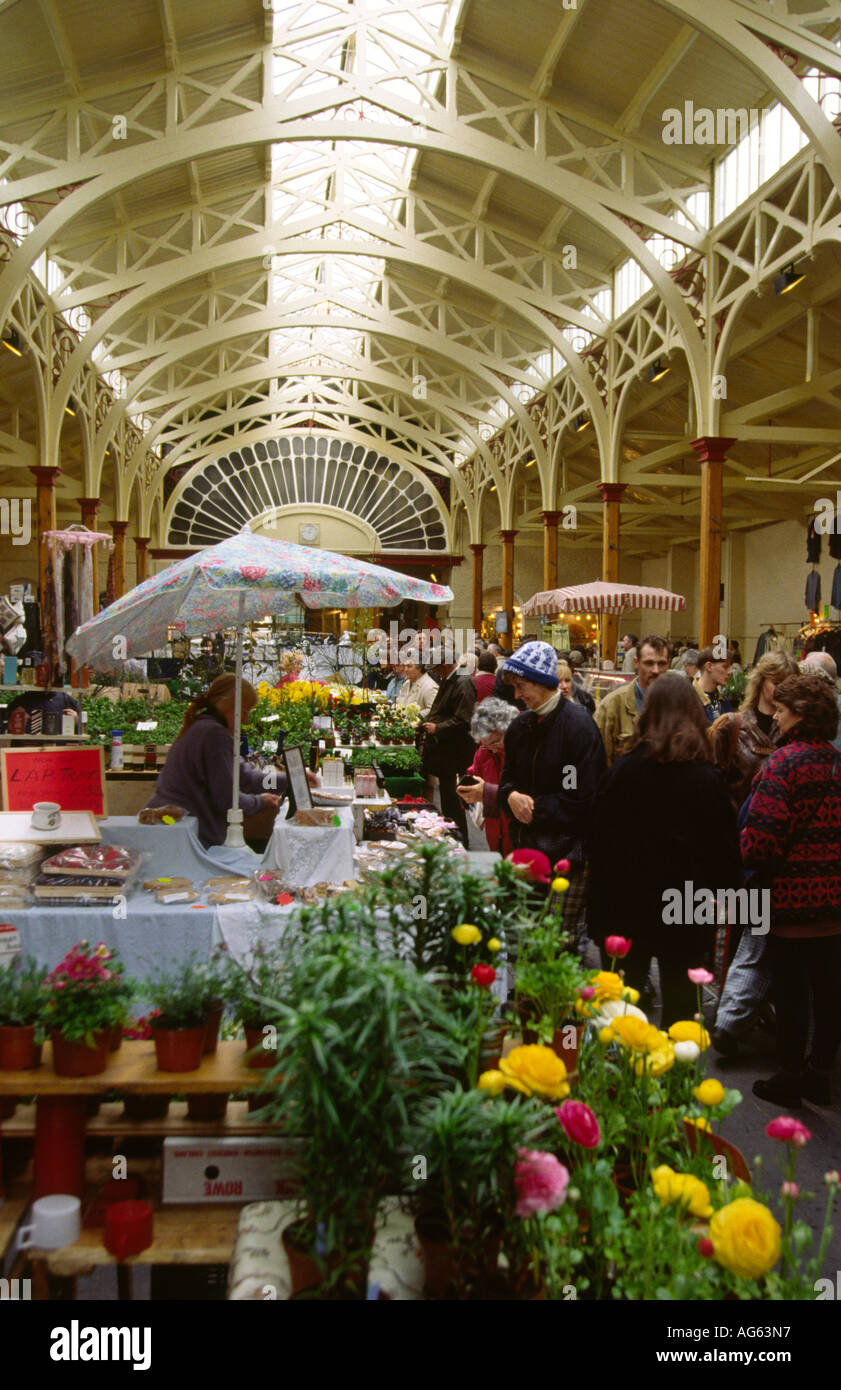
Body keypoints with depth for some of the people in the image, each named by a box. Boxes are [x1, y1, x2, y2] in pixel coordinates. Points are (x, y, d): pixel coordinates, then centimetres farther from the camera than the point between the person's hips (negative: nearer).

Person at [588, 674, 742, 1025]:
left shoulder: (623, 770, -9)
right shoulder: (709, 778, -10)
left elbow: (601, 842, -3)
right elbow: (725, 850, -4)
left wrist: (598, 908, 6)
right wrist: (720, 899, 11)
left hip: (628, 907, 1)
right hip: (687, 915, 0)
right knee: (679, 1000, 11)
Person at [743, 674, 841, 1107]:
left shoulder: (786, 760, -16)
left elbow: (762, 834, -22)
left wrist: (746, 856, -3)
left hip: (794, 896, -6)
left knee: (791, 990, 7)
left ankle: (789, 1078, 19)